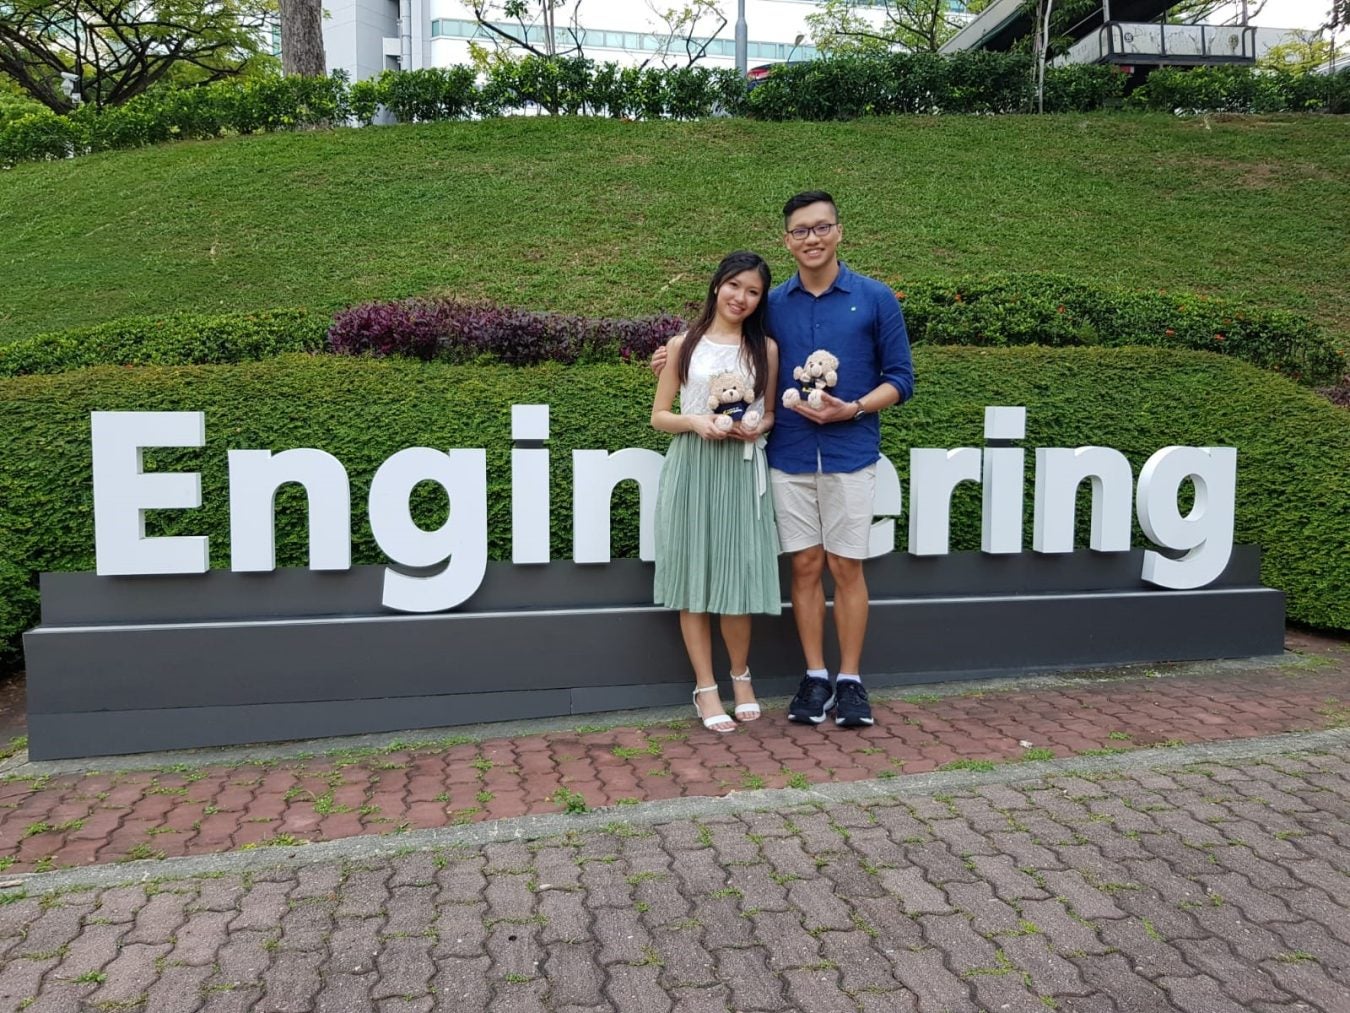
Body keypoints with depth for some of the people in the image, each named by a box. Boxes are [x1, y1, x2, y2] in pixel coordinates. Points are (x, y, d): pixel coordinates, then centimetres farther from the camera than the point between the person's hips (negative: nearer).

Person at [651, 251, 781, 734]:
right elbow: (659, 415, 6)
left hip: (742, 471, 1)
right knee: (694, 576, 2)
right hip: (691, 468, 0)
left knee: (737, 576, 0)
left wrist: (757, 427, -7)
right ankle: (705, 686, 14)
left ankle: (741, 675, 24)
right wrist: (695, 422, -13)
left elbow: (771, 414, 15)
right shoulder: (683, 344, 5)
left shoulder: (766, 348, 9)